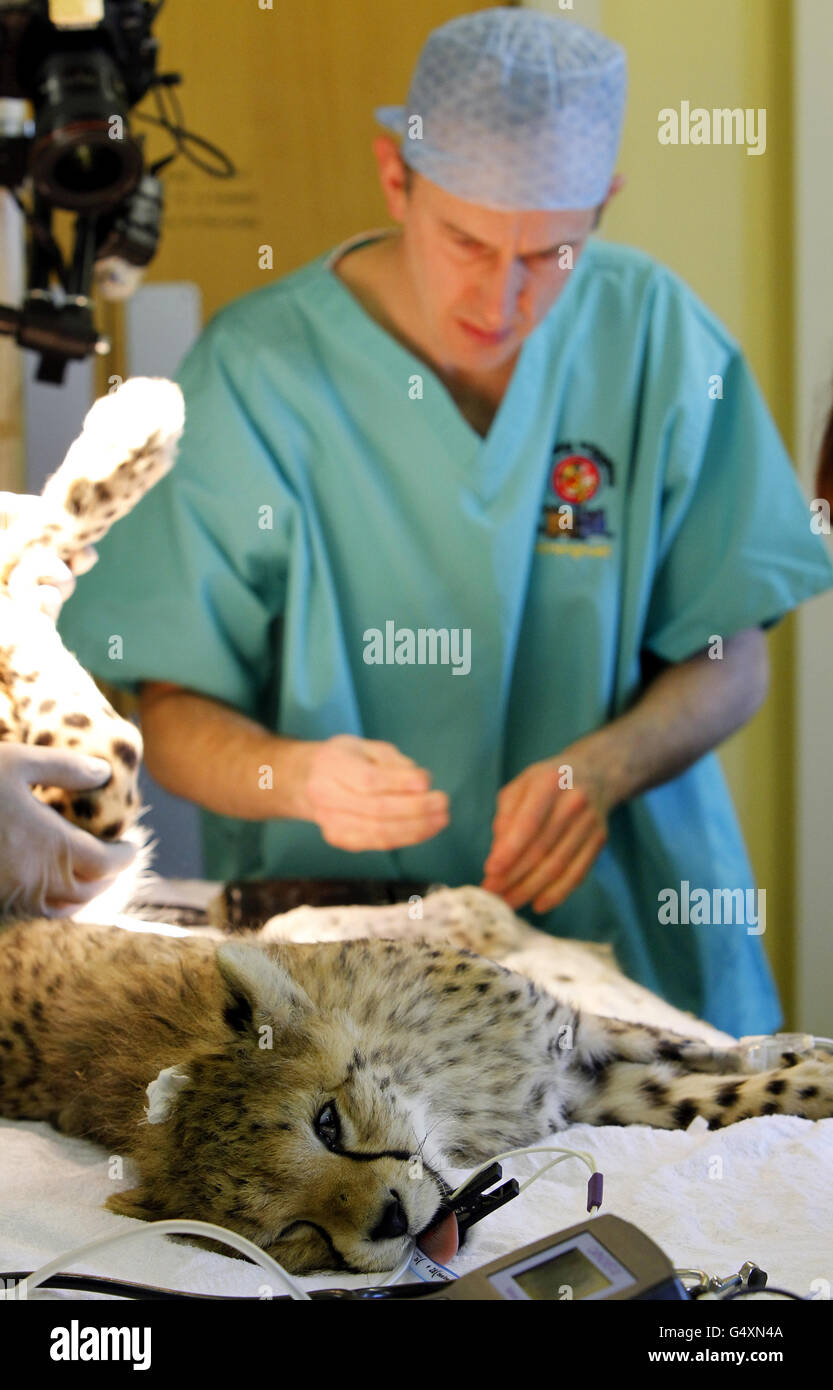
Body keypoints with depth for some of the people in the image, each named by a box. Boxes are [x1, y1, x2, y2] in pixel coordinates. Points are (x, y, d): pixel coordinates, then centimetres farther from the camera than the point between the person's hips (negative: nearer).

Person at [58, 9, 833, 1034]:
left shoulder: (655, 333, -1)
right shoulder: (256, 370, -7)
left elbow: (731, 660, 4)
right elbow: (172, 715, -5)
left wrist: (604, 766, -16)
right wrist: (298, 776, -26)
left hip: (624, 924, 2)